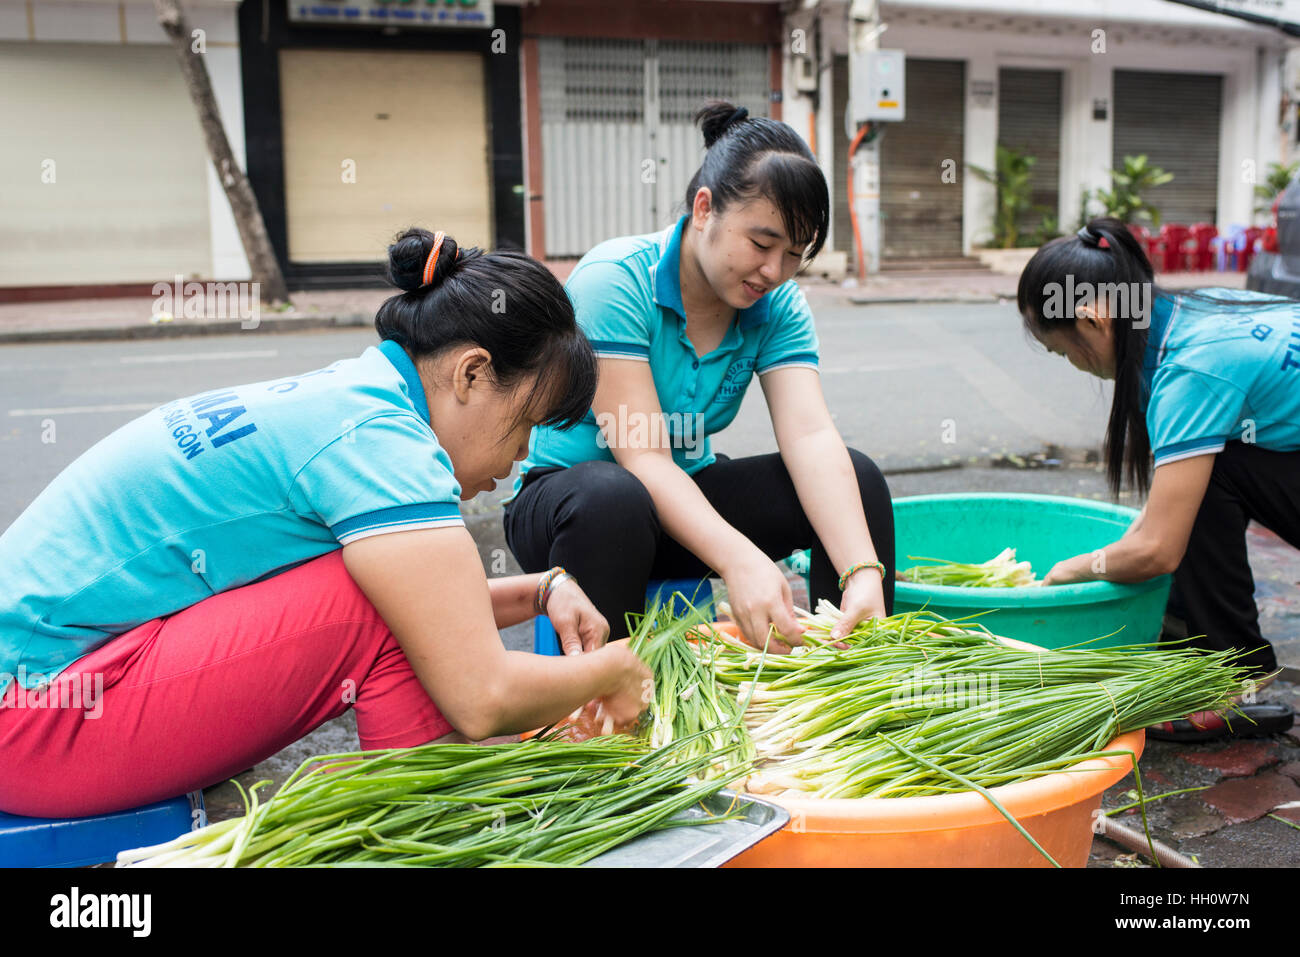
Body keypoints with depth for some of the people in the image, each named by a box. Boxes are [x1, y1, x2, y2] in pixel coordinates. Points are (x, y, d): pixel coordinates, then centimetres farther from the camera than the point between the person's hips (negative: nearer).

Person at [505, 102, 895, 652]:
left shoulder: (777, 305, -5)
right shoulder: (615, 280, -22)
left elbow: (811, 436, -17)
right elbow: (640, 456, -29)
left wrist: (863, 571, -33)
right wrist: (739, 559, -43)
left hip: (688, 500, 5)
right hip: (563, 493, -5)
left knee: (857, 477, -12)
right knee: (613, 499, -40)